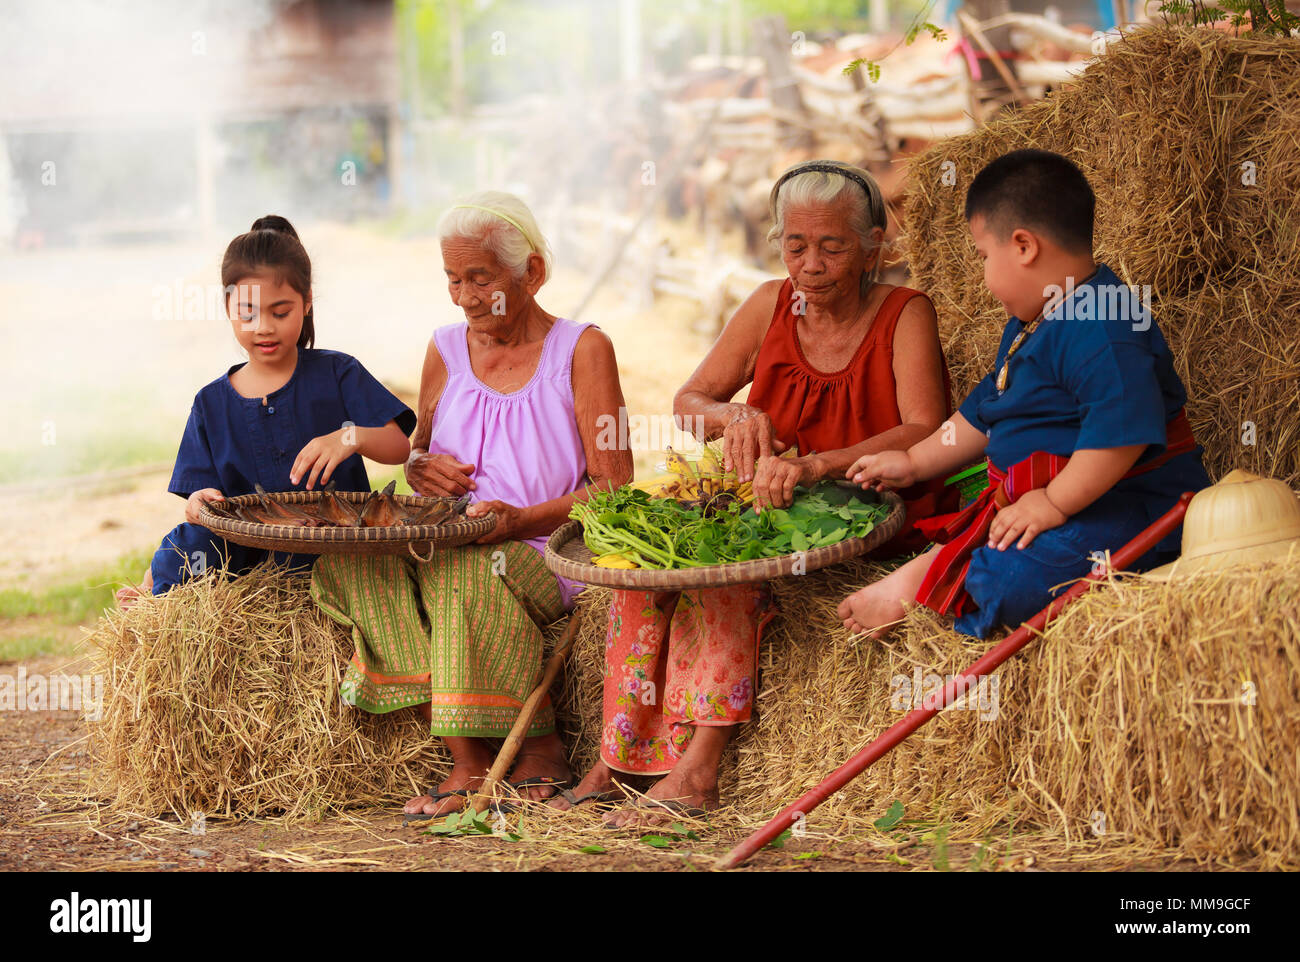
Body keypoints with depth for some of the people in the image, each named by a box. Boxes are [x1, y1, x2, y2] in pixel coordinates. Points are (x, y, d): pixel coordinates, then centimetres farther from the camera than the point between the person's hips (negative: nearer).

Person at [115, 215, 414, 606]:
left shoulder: (336, 374, 5)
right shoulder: (211, 404, 10)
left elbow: (400, 446, -1)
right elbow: (202, 489, 5)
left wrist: (351, 436, -23)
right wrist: (201, 502, -21)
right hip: (251, 554, 0)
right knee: (191, 541, -31)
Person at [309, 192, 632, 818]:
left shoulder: (582, 350, 0)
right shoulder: (446, 350, 14)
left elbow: (615, 487, -6)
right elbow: (418, 448, 27)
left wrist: (522, 519, -22)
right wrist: (420, 466, 0)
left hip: (549, 556, -5)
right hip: (448, 548, 5)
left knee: (462, 568, -38)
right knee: (346, 557, -25)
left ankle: (540, 746, -17)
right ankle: (468, 759, -25)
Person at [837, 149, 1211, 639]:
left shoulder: (1103, 331, -22)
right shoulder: (1027, 327, 17)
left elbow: (1121, 432, -32)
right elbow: (982, 415, 30)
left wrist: (1054, 503, -27)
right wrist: (914, 462, 32)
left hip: (1123, 510, -13)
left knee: (1012, 575, -33)